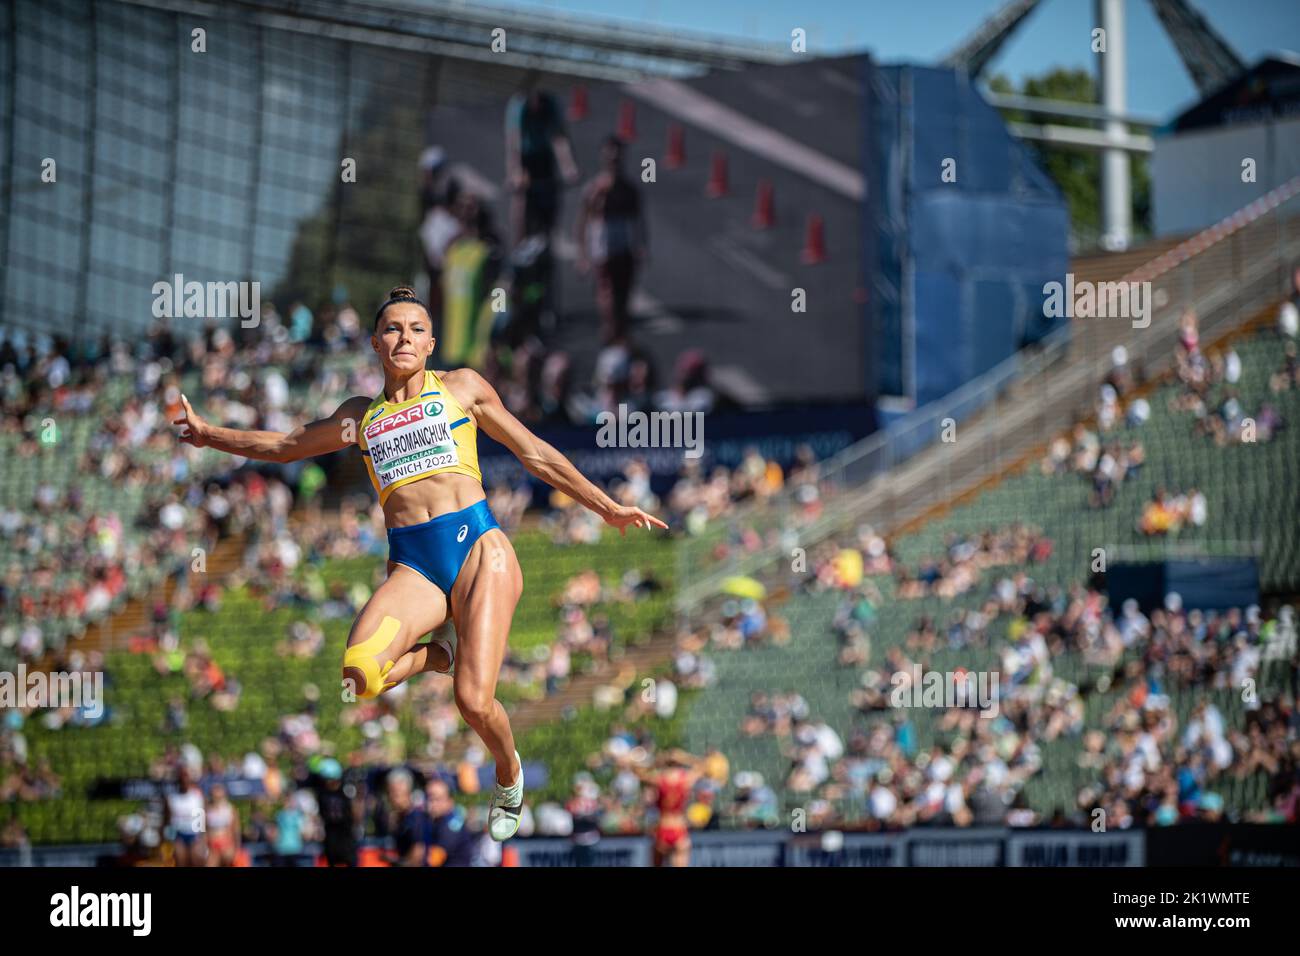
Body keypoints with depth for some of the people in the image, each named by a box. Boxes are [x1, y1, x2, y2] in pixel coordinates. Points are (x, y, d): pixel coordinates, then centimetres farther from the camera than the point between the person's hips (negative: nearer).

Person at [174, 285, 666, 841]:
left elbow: (535, 454, 18)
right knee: (358, 676, -28)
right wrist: (209, 436, 30)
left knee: (474, 704, -18)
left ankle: (509, 773, 18)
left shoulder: (460, 387, 13)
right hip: (410, 566, 2)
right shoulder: (361, 416, 20)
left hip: (478, 547, -2)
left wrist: (606, 508, 16)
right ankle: (436, 657, 6)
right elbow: (285, 446, 35)